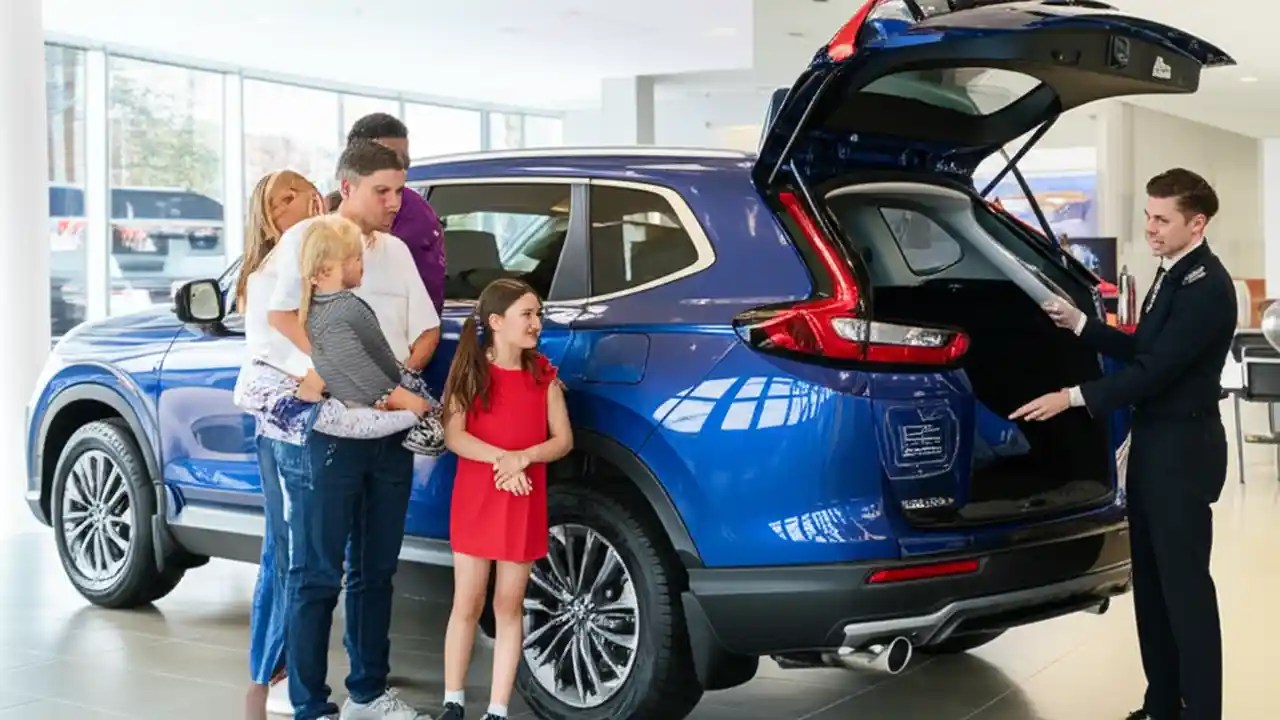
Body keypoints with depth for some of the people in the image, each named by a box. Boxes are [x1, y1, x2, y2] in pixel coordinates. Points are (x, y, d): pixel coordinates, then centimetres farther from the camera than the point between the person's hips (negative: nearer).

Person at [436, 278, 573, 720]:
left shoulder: (544, 374, 3)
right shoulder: (470, 371, -2)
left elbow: (563, 440, 0)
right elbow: (453, 436, -10)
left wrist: (523, 457, -18)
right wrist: (500, 457, -24)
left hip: (524, 504, 2)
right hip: (474, 500, -2)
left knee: (509, 606, 6)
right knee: (467, 604, 4)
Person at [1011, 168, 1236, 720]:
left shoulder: (1207, 286, -18)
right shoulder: (1172, 275, 13)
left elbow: (1158, 367, -23)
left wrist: (1072, 398, -23)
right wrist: (1079, 324, 9)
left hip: (1182, 450, -10)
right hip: (1153, 444, 10)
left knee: (1184, 585, -3)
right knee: (1151, 583, 13)